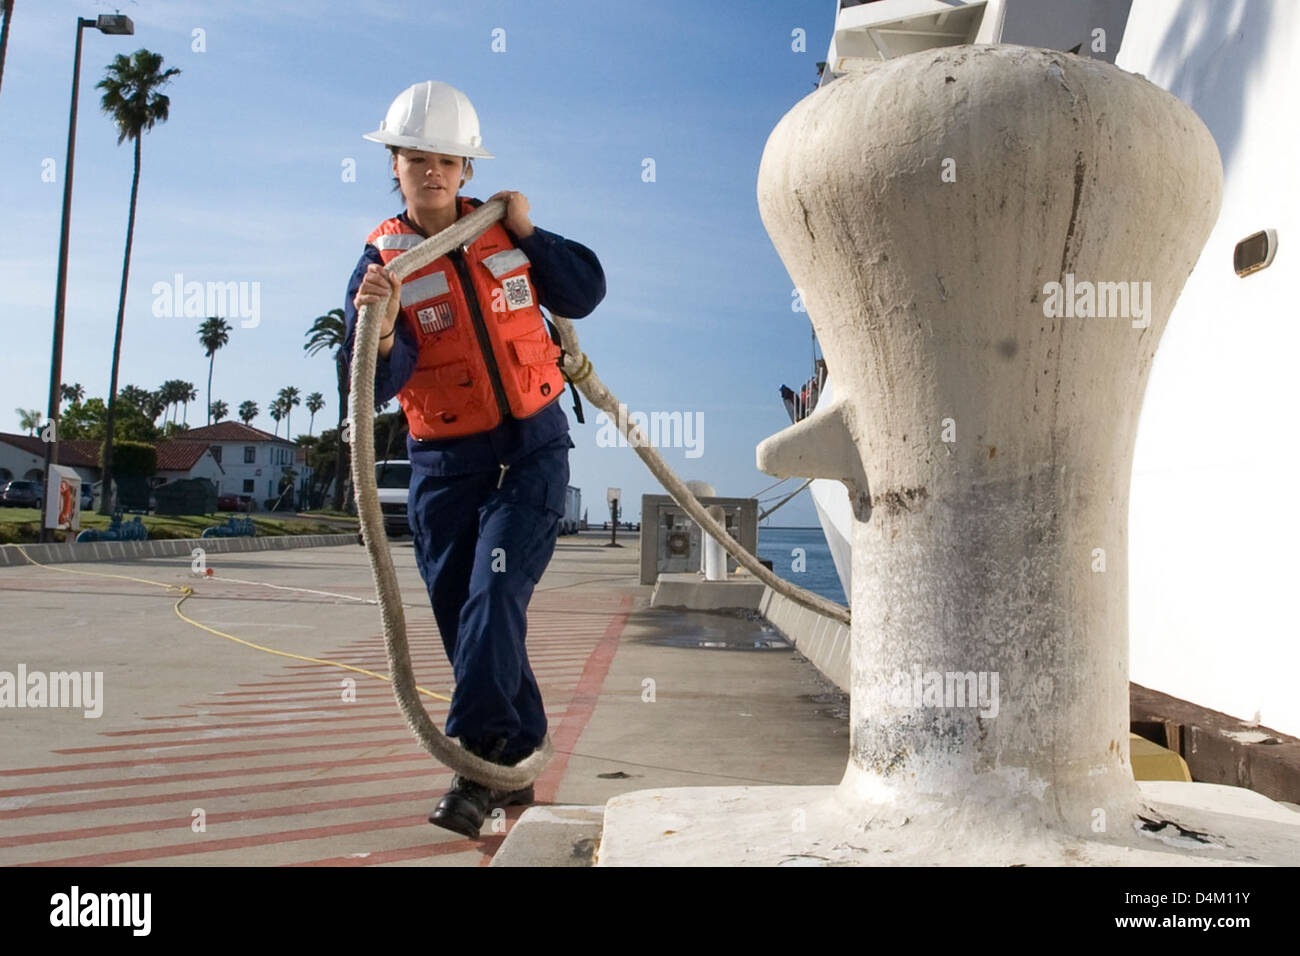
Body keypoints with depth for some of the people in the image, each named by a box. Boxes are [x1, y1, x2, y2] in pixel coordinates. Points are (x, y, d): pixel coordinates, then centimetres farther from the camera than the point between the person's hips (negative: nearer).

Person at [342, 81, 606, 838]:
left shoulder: (502, 229, 4)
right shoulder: (381, 261, -3)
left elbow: (584, 294, 7)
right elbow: (381, 385, -15)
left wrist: (528, 232, -5)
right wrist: (379, 326, -36)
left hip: (533, 448, 0)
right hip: (447, 464, 1)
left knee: (495, 594, -16)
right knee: (464, 618, 6)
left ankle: (476, 759, -13)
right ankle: (515, 760, 23)